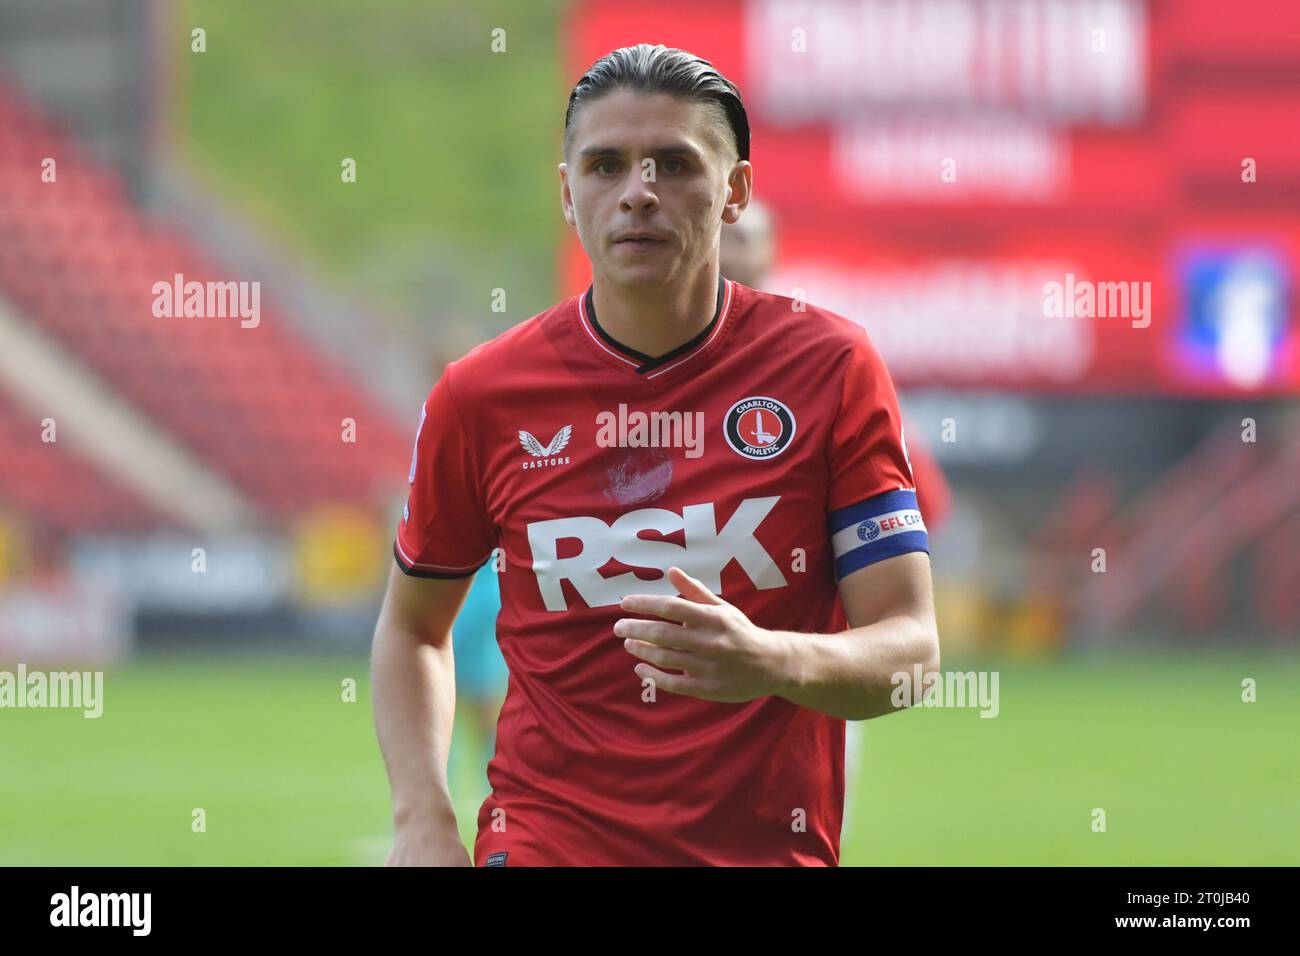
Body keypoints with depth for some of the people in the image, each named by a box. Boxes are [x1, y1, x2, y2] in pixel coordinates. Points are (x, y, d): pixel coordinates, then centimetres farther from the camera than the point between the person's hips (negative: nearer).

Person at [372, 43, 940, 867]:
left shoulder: (830, 367, -4)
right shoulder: (479, 396, -1)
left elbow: (910, 648, -8)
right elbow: (413, 626, 13)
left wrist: (777, 663, -29)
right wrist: (424, 822, -2)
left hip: (774, 847, 0)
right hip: (545, 843, 0)